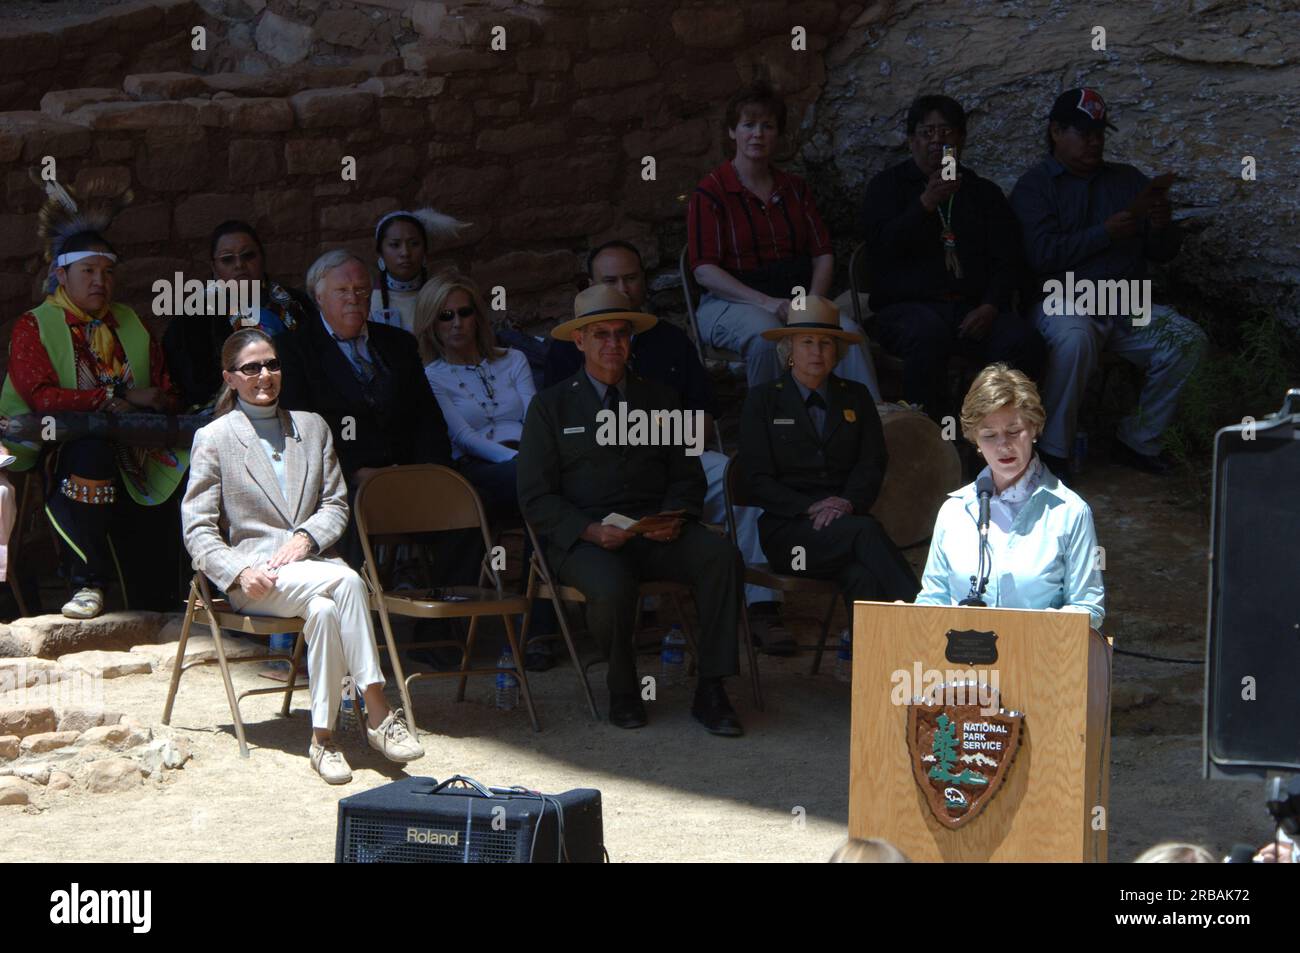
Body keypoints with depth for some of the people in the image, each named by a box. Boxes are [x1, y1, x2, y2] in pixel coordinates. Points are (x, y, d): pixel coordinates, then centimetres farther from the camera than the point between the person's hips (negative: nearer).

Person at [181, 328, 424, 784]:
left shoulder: (312, 427, 17)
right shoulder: (214, 438, 5)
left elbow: (336, 504, 15)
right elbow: (198, 529, 0)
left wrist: (306, 537, -8)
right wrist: (239, 573, -17)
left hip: (311, 562, 3)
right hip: (255, 578, -3)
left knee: (324, 609, -35)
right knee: (348, 582, -32)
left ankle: (323, 737, -34)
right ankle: (378, 712, -32)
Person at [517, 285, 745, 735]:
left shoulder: (660, 399, 19)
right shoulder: (550, 406, 8)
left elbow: (687, 476, 16)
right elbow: (536, 499, 2)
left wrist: (675, 517, -8)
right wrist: (591, 530, -15)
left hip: (656, 532, 3)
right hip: (583, 540, -3)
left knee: (722, 556, -27)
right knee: (612, 586, -37)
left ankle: (711, 691, -21)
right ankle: (622, 692, -7)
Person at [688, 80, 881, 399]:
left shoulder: (795, 188, 17)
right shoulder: (711, 191, 0)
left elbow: (823, 254, 13)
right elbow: (704, 270, -9)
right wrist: (767, 303, -19)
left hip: (797, 299, 4)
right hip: (732, 302, -4)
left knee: (848, 330, -27)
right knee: (766, 334, -39)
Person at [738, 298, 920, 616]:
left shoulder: (856, 397, 18)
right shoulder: (762, 400, 9)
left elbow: (873, 463, 9)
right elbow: (757, 481, 2)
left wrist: (847, 503, -13)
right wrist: (812, 507, -14)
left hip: (847, 518, 3)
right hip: (789, 528, -3)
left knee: (860, 576, -35)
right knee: (865, 530, -34)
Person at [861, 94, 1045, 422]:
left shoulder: (985, 193, 22)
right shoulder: (888, 185, 14)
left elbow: (1009, 262, 13)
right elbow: (881, 247, -3)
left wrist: (990, 307, -7)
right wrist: (926, 204, -15)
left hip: (975, 308, 3)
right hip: (908, 306, -3)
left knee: (1024, 341, -29)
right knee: (928, 333, -39)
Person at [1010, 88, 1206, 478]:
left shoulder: (1128, 180, 17)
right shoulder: (1035, 185, 3)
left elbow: (1164, 254, 15)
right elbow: (1041, 254, -12)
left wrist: (1163, 227, -9)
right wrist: (1106, 233, -18)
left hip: (1126, 305, 5)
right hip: (1061, 300, -5)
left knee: (1187, 340, -19)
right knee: (1075, 339, -38)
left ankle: (1138, 440, -6)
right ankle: (1052, 450, -24)